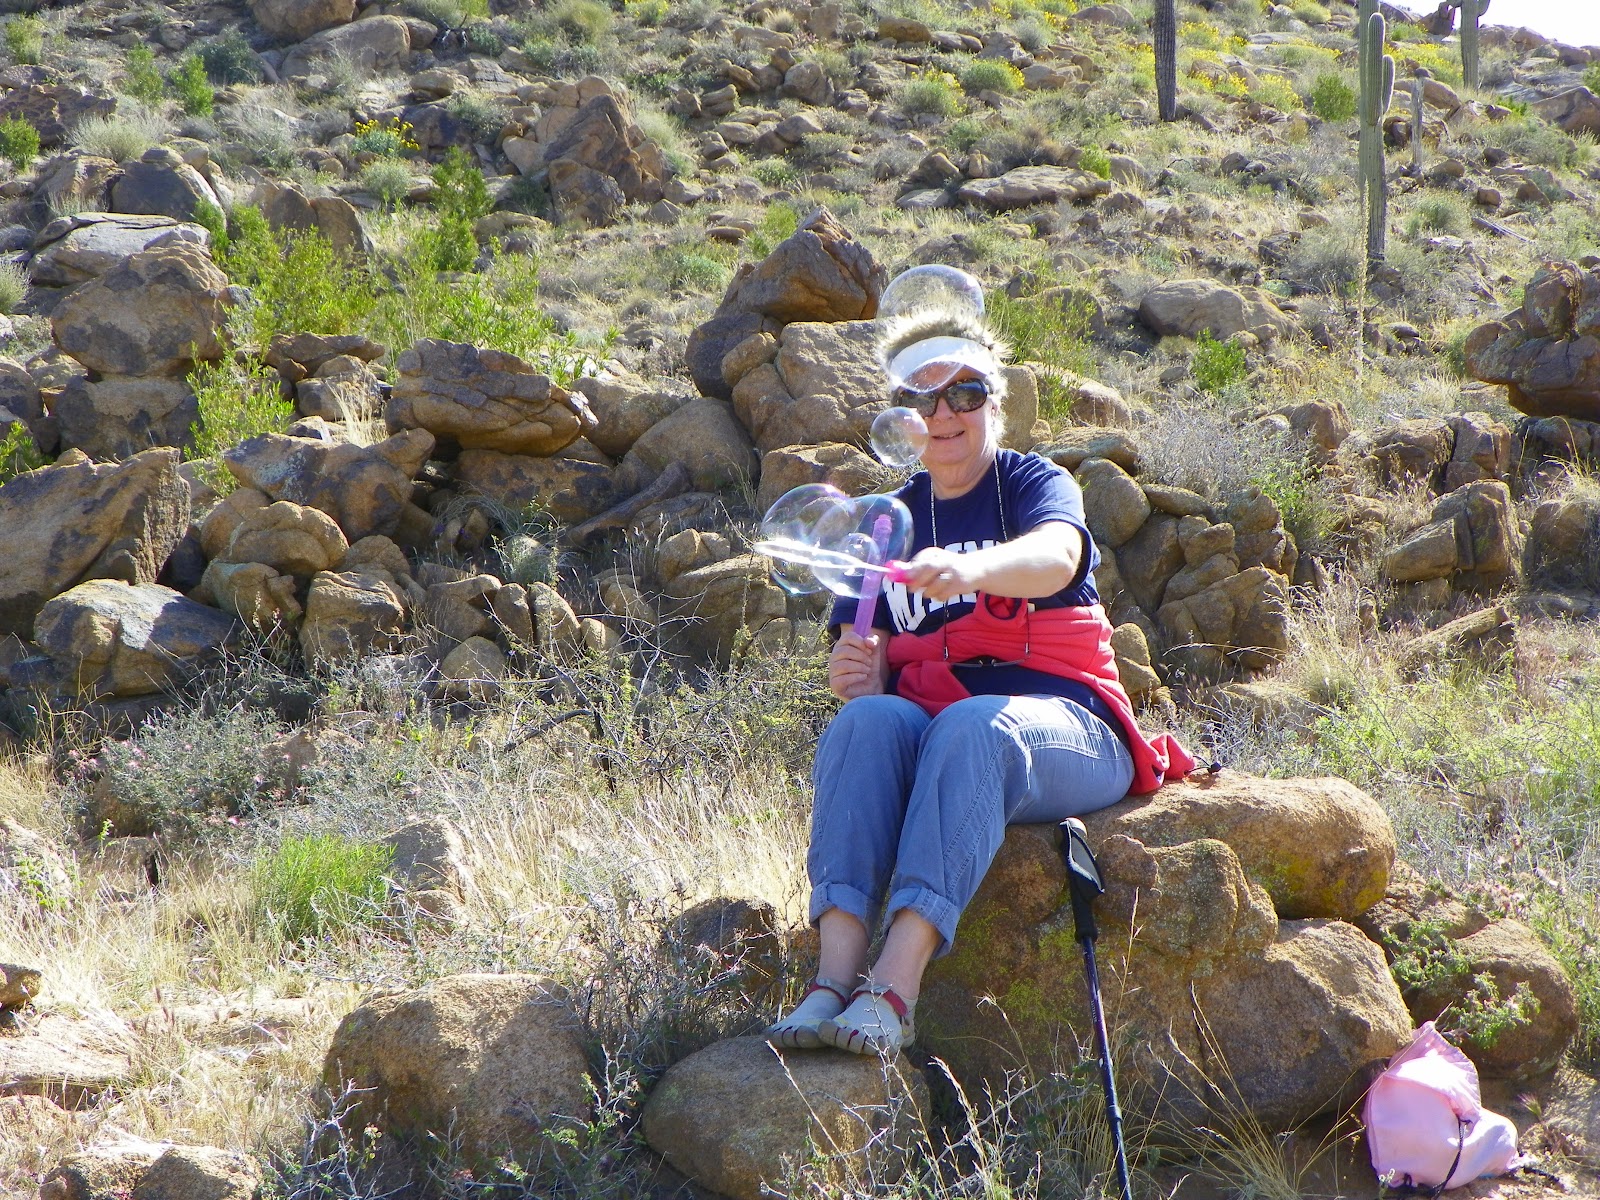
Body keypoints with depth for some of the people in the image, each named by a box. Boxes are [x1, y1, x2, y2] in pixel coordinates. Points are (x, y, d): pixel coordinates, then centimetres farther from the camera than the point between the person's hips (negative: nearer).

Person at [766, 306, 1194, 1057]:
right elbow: (868, 664, 11)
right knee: (869, 718, -30)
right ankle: (834, 980, -42)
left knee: (976, 722, -36)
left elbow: (1055, 556, -22)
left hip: (1060, 724, -3)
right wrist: (857, 674, -15)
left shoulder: (1036, 484, 4)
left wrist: (972, 569, -44)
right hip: (928, 731, 3)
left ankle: (893, 992, -47)